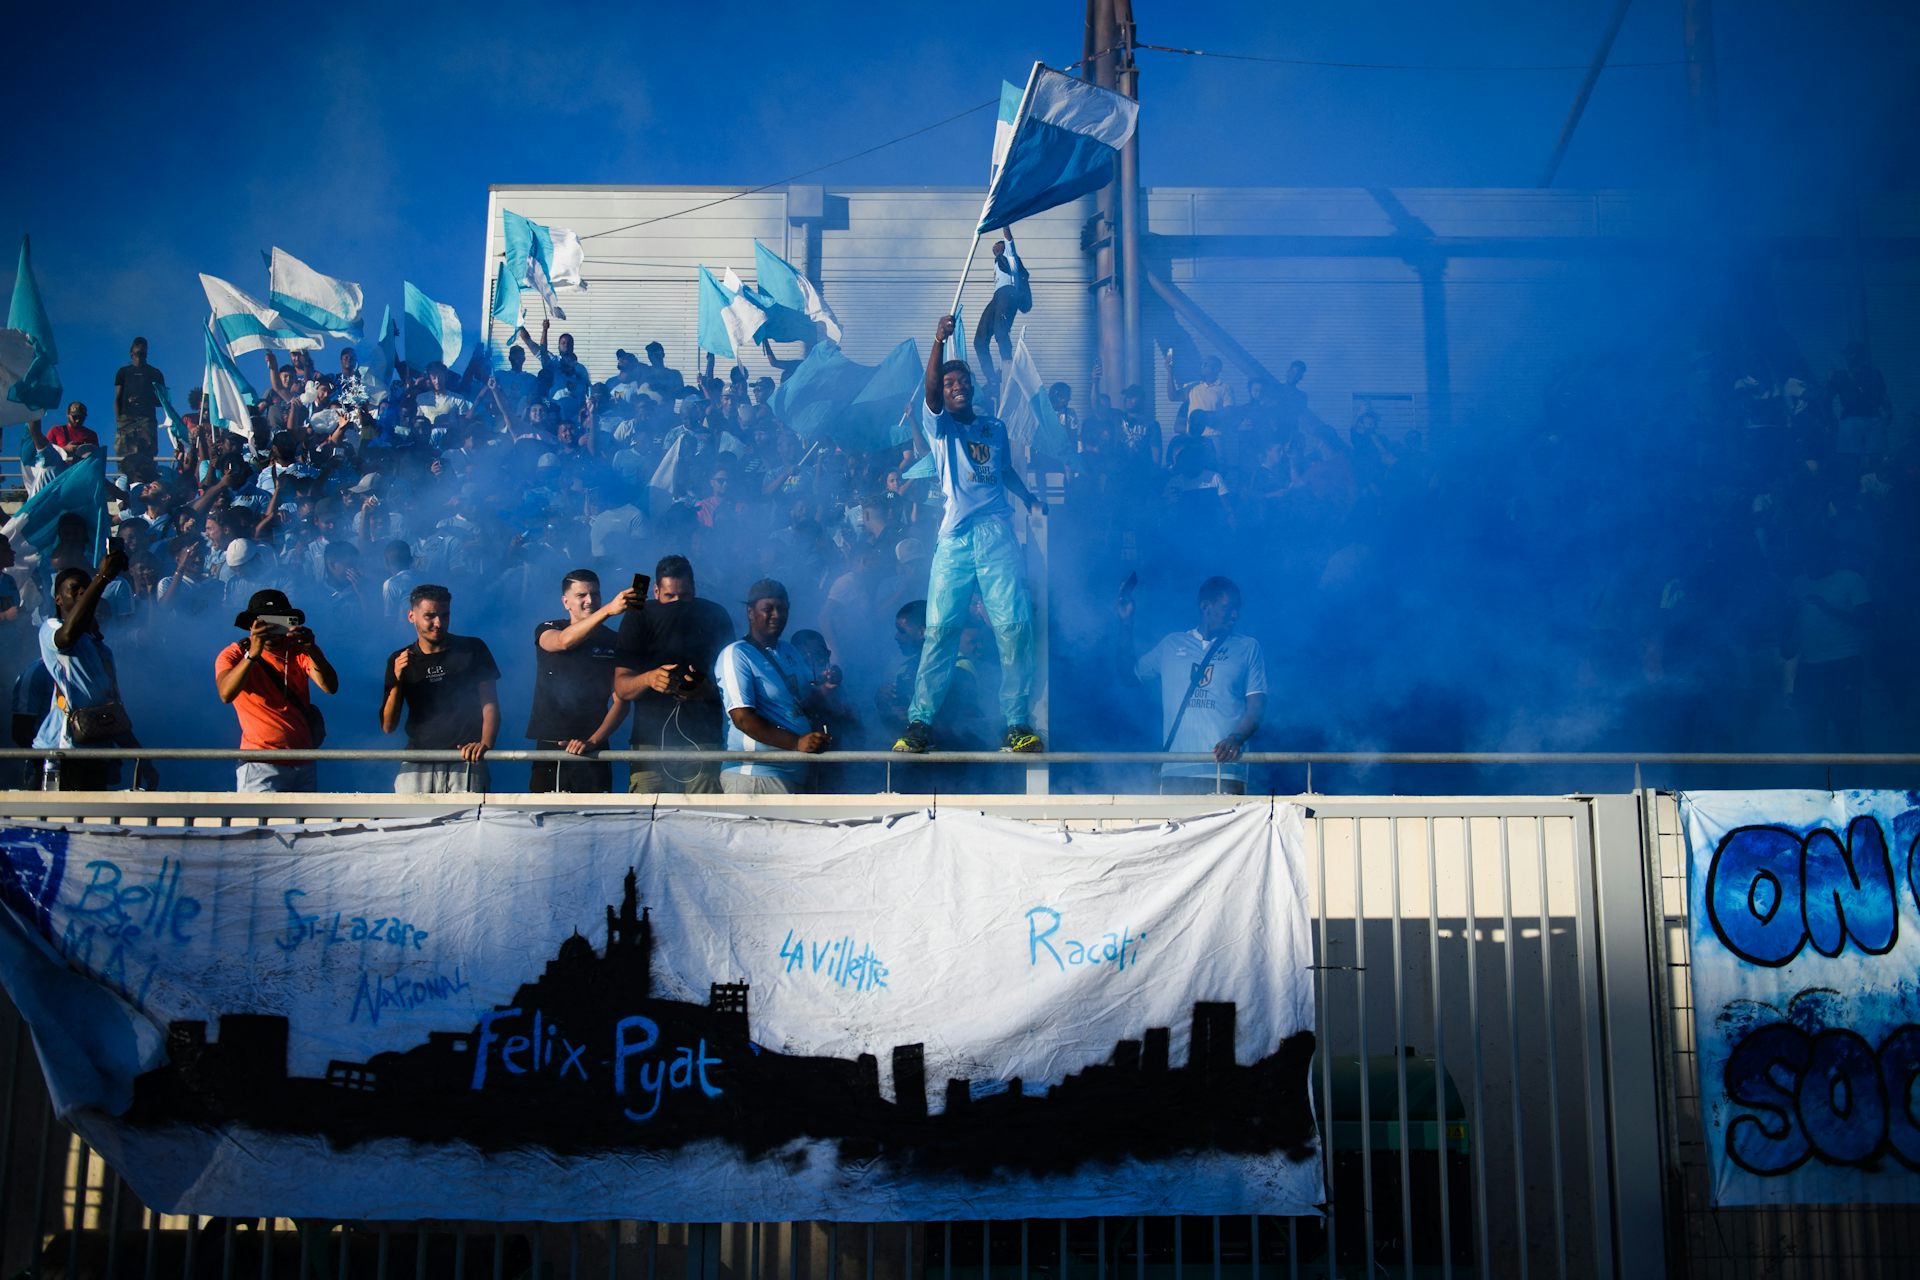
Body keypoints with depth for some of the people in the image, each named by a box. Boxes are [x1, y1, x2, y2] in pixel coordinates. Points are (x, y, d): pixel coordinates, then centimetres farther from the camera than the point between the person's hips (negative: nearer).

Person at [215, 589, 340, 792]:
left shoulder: (299, 651, 7)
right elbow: (226, 694, -22)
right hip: (261, 766, -4)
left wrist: (313, 651, -27)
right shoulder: (234, 654, -1)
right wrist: (253, 653, -33)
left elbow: (330, 687, -10)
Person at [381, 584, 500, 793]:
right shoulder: (400, 661, 12)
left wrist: (485, 744, -14)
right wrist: (397, 681, -5)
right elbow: (388, 727, 9)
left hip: (466, 763, -2)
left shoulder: (473, 649, 8)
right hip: (417, 766, 2)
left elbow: (490, 705, 4)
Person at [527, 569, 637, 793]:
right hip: (549, 748, 0)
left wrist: (592, 742, -17)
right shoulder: (546, 631, 5)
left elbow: (620, 703, -1)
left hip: (592, 752, 0)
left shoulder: (614, 642, 5)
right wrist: (608, 610, -35)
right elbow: (564, 641, -21)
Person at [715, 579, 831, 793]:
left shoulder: (790, 652, 19)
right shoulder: (736, 654, -7)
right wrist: (796, 743, -24)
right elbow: (742, 717, -17)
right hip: (755, 774, -8)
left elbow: (808, 700, 26)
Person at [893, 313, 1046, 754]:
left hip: (997, 535, 2)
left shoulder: (994, 427, 20)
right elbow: (929, 389, -10)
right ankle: (920, 722, -2)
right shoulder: (938, 426, 9)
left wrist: (1031, 499, 20)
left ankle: (1017, 722, -2)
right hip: (954, 538, -2)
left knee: (1015, 625, -7)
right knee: (940, 628, -6)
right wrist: (939, 341, -24)